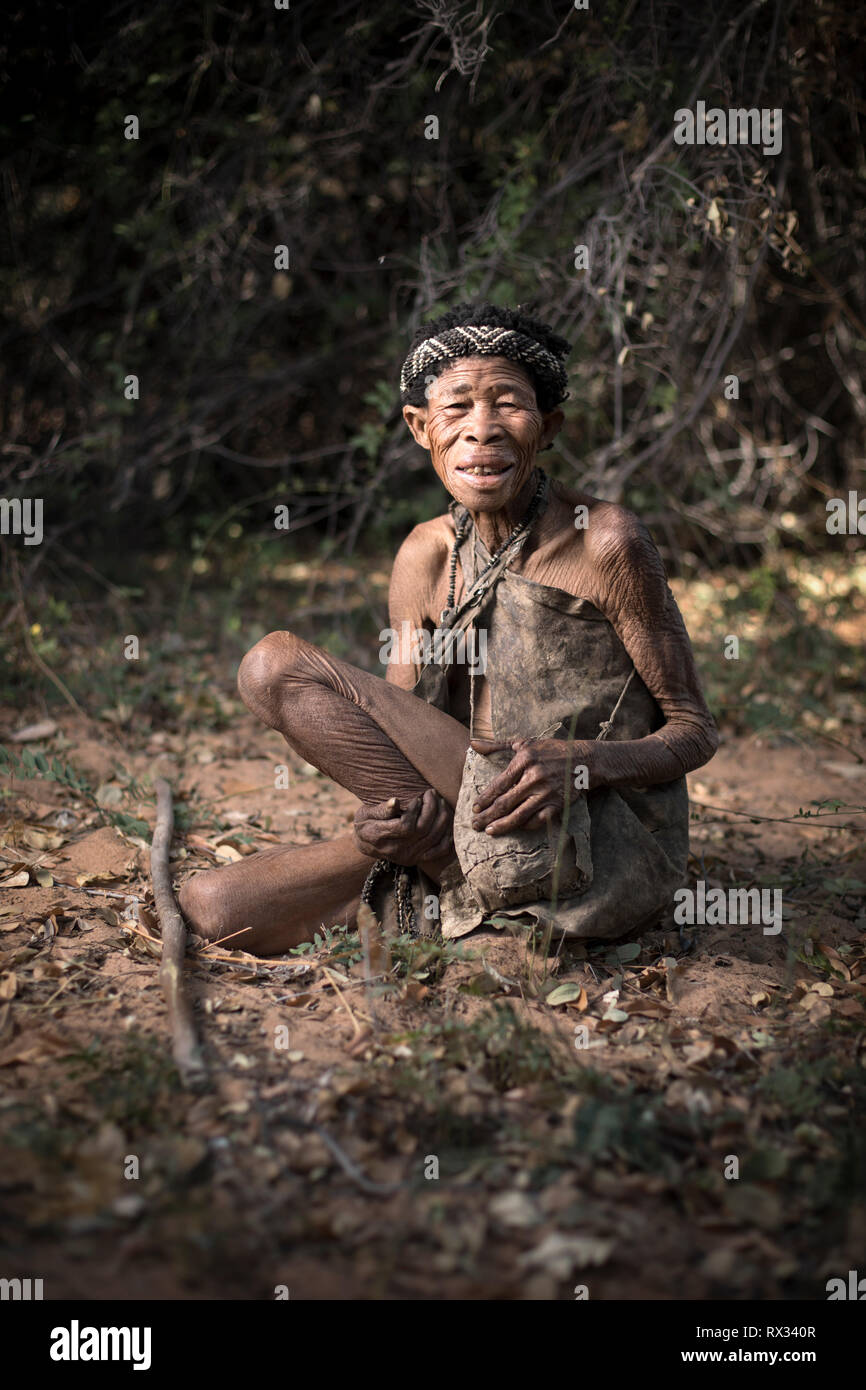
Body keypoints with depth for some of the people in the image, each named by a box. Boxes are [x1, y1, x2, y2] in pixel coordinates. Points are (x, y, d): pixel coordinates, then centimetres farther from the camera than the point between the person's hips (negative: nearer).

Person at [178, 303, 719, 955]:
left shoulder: (606, 541, -11)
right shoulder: (427, 557, 6)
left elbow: (696, 730, -6)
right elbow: (401, 724, 8)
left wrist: (577, 761, -27)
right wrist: (387, 816, -17)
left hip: (612, 847, -6)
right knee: (213, 906, -7)